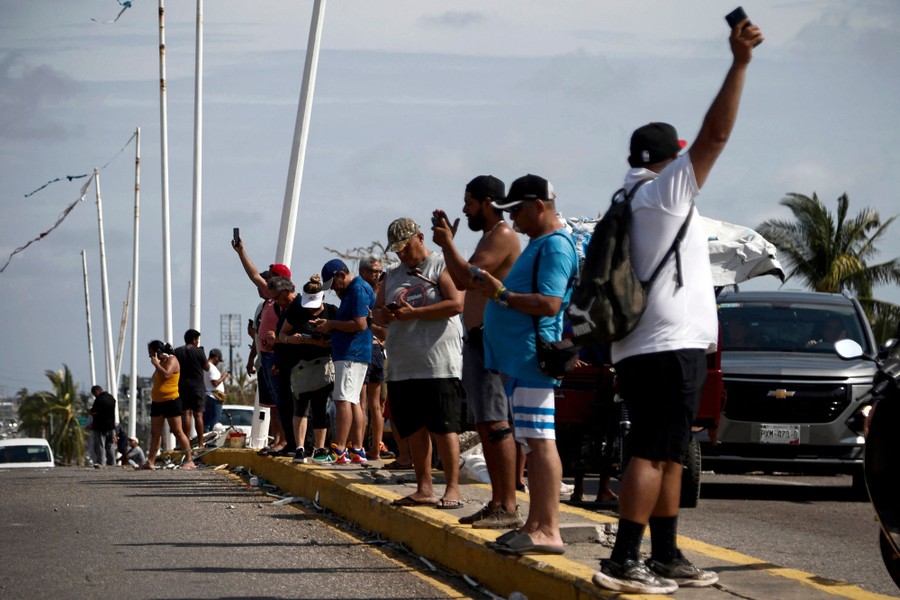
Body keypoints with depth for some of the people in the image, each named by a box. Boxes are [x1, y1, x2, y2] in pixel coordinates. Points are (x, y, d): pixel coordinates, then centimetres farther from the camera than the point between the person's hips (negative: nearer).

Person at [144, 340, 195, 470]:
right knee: (155, 433, 5)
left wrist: (156, 364, -14)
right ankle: (151, 462, 5)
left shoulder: (171, 360, -8)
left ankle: (189, 460, -8)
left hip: (170, 401, -9)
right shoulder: (160, 362, 19)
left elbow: (166, 375, -26)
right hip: (157, 402, 9)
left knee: (177, 432, -10)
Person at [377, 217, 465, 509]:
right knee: (414, 430, 7)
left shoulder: (442, 266, -1)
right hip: (402, 367, 7)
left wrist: (412, 313, -15)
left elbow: (456, 303, -14)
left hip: (439, 365, -7)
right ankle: (424, 488, 12)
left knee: (444, 428, -8)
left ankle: (452, 488, -6)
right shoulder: (393, 276, 21)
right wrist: (383, 315, -3)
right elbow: (377, 309, 22)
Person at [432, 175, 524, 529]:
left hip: (491, 337, -11)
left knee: (495, 422, -15)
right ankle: (497, 502, 13)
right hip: (477, 338, 11)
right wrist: (447, 241, 22)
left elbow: (468, 276, -20)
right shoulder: (489, 236, 23)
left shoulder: (502, 235, -10)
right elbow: (460, 282, 25)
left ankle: (508, 507, -18)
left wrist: (447, 244, -8)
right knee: (484, 425, 10)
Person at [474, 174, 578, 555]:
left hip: (533, 359, -11)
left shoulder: (555, 246, -12)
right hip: (520, 358, 11)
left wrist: (501, 294, -18)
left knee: (540, 441, -13)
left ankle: (547, 531, -15)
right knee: (534, 442, 12)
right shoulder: (539, 244, 21)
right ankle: (535, 525, 16)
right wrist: (496, 290, 17)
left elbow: (549, 304, -22)